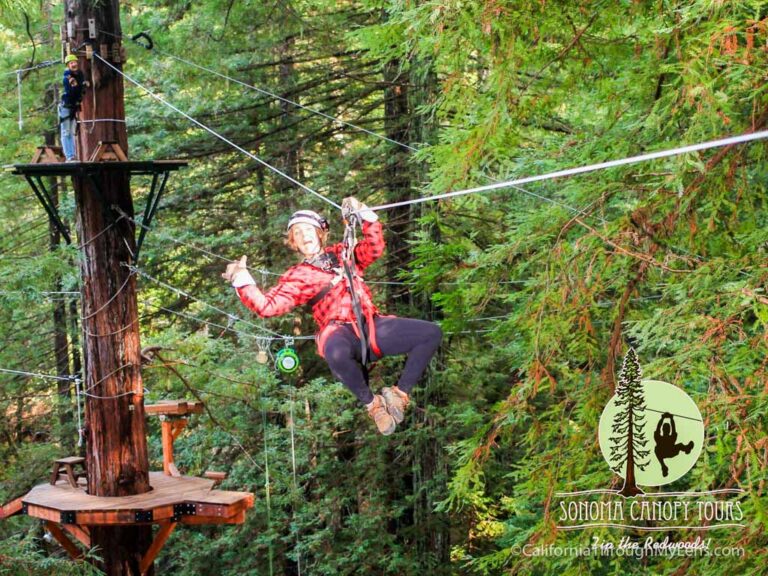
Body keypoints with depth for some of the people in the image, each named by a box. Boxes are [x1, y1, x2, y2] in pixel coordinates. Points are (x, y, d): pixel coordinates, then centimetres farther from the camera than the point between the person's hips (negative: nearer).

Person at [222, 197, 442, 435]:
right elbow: (268, 305, 4)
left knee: (431, 333, -13)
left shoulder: (341, 253, 25)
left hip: (372, 326, 4)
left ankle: (400, 393, -3)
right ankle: (372, 403, -18)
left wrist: (365, 215, 7)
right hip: (340, 331, -4)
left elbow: (374, 248, 17)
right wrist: (242, 282, -6)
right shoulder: (297, 277, 13)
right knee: (337, 353, -44)